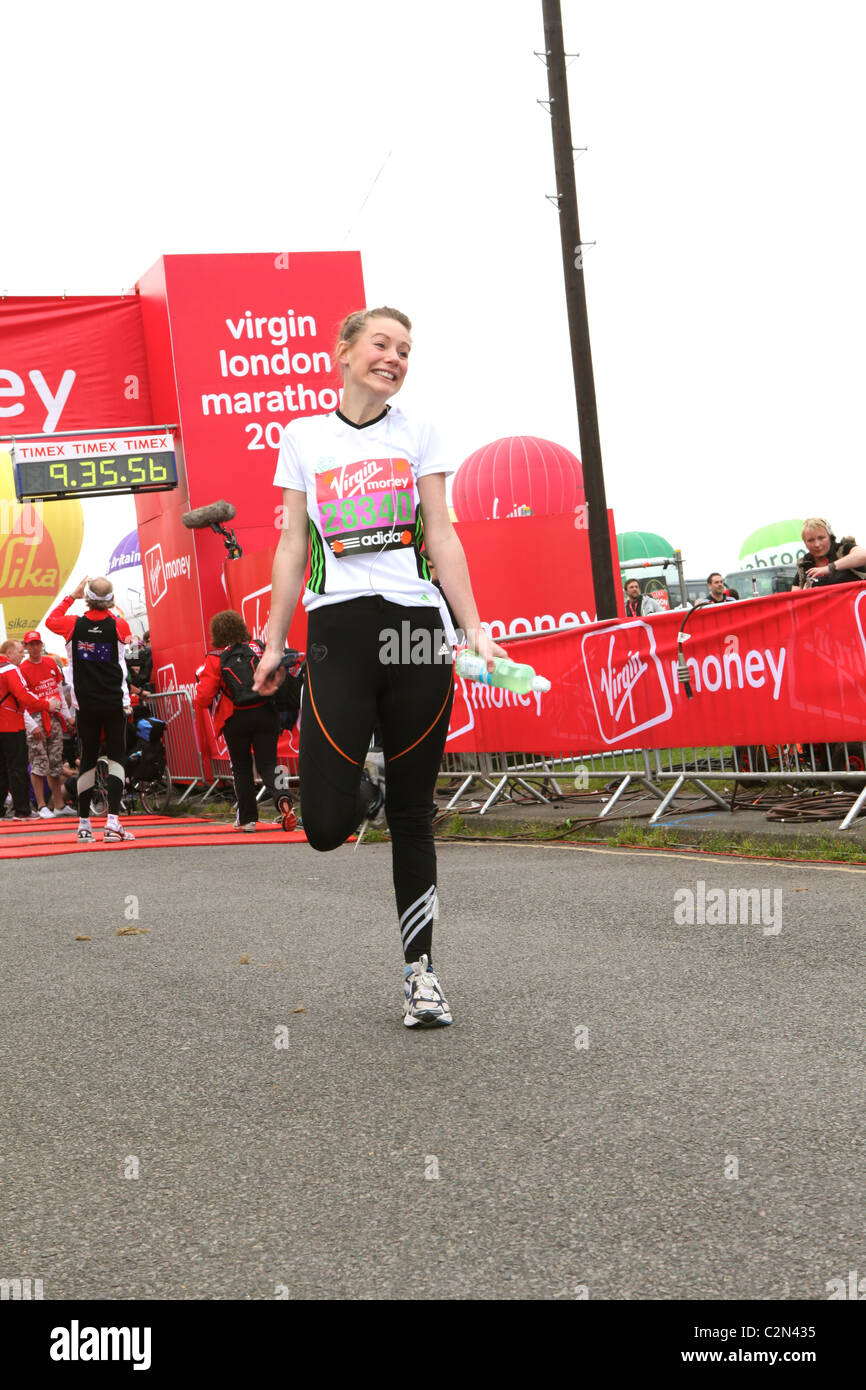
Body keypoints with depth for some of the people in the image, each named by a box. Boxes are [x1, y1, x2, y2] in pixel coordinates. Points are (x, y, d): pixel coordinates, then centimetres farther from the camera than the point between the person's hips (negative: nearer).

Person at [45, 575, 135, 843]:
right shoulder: (119, 626, -7)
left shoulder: (74, 625, -5)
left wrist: (71, 596, 19)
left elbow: (50, 620, 17)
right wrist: (109, 608, 22)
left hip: (85, 706, 2)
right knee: (116, 757, 1)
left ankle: (84, 825, 13)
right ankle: (112, 821, -12)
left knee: (88, 761, 9)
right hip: (114, 704, -1)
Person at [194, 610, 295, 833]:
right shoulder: (258, 649, 1)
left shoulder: (215, 659, -7)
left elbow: (203, 699, -10)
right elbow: (278, 678, 3)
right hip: (265, 714, 2)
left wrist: (200, 687, 12)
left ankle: (247, 817, 16)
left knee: (241, 768, 13)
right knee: (267, 764, 3)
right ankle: (282, 799, -24)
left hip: (235, 720, -2)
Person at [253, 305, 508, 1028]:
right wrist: (274, 643, 6)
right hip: (337, 629, 0)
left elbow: (442, 538, 7)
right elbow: (293, 547, 11)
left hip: (417, 626, 0)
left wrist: (474, 628, -3)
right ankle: (359, 792, 26)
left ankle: (421, 969, 13)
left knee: (414, 814, 3)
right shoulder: (303, 437, 11)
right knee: (325, 826, -11)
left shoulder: (418, 433, 11)